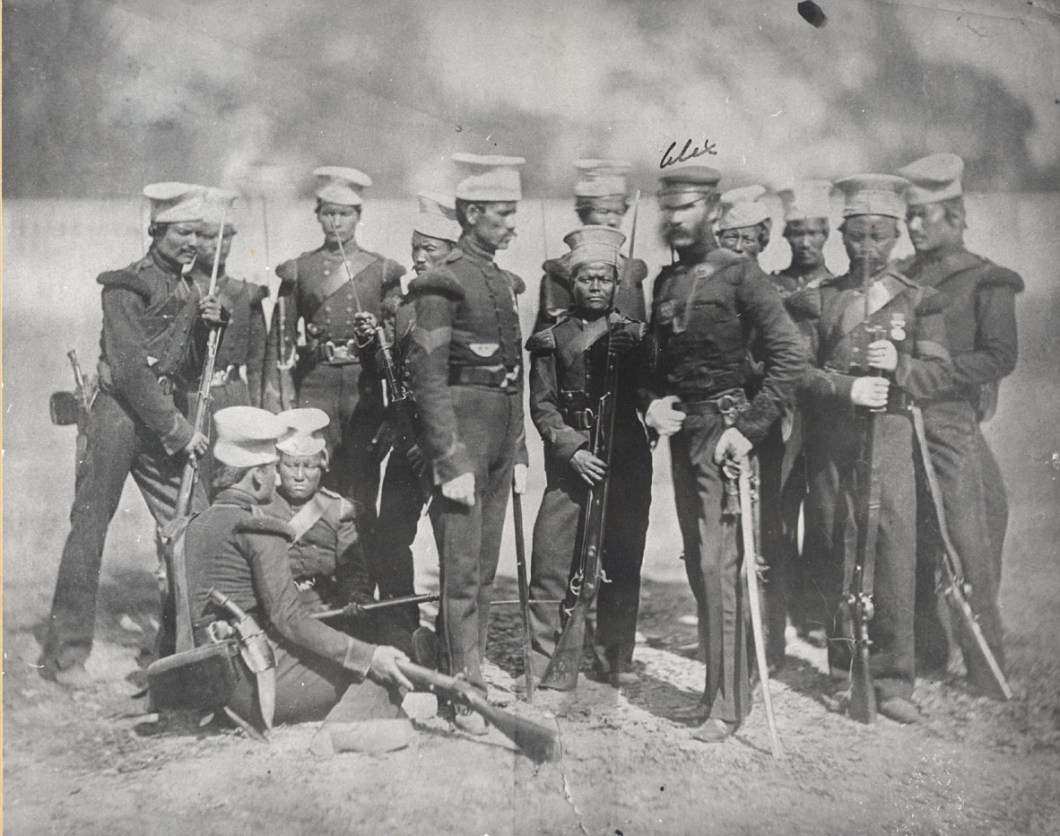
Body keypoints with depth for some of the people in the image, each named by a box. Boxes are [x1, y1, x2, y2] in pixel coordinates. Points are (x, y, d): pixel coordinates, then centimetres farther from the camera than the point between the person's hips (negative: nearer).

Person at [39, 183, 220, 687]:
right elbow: (129, 371, -13)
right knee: (89, 530, -2)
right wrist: (177, 429, -14)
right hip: (120, 414, -6)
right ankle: (64, 656, 6)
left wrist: (207, 323, 1)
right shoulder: (126, 287, -5)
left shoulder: (188, 291, 16)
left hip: (169, 419, 7)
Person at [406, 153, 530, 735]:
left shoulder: (505, 282, 15)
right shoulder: (443, 283, -9)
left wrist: (519, 452, 16)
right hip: (462, 430, -8)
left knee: (484, 568, 13)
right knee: (463, 570, -4)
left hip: (502, 436, 8)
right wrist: (451, 462, -18)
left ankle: (463, 676, 24)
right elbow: (427, 375, -15)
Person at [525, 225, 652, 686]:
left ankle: (615, 660, 17)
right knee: (551, 563, -5)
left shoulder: (635, 335, 14)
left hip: (627, 460, 1)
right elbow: (542, 405, 3)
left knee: (622, 563, 5)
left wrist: (628, 358, -12)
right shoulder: (552, 339, 10)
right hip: (570, 457, -1)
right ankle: (541, 662, 6)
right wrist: (572, 448, -11)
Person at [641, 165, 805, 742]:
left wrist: (749, 427, -17)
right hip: (681, 430, 7)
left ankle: (727, 701, -1)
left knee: (718, 564, -9)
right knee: (697, 563, 11)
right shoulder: (665, 281, 13)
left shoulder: (739, 274, -7)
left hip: (722, 428, -7)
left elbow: (788, 356, -13)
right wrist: (651, 403, 2)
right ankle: (720, 681, 23)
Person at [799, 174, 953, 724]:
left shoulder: (916, 300, 9)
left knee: (893, 554, -6)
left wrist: (898, 365, -16)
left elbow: (939, 373, 3)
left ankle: (891, 679, 0)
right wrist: (848, 388, -14)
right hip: (829, 441, 1)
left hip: (889, 437, -1)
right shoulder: (820, 298, 9)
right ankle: (843, 664, 20)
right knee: (834, 555, 6)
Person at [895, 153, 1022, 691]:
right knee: (912, 542, 7)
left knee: (969, 544, -5)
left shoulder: (986, 280, 1)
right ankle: (926, 656, 20)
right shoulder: (899, 278, 15)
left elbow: (1001, 357, -9)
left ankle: (987, 666, 6)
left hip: (953, 427, -4)